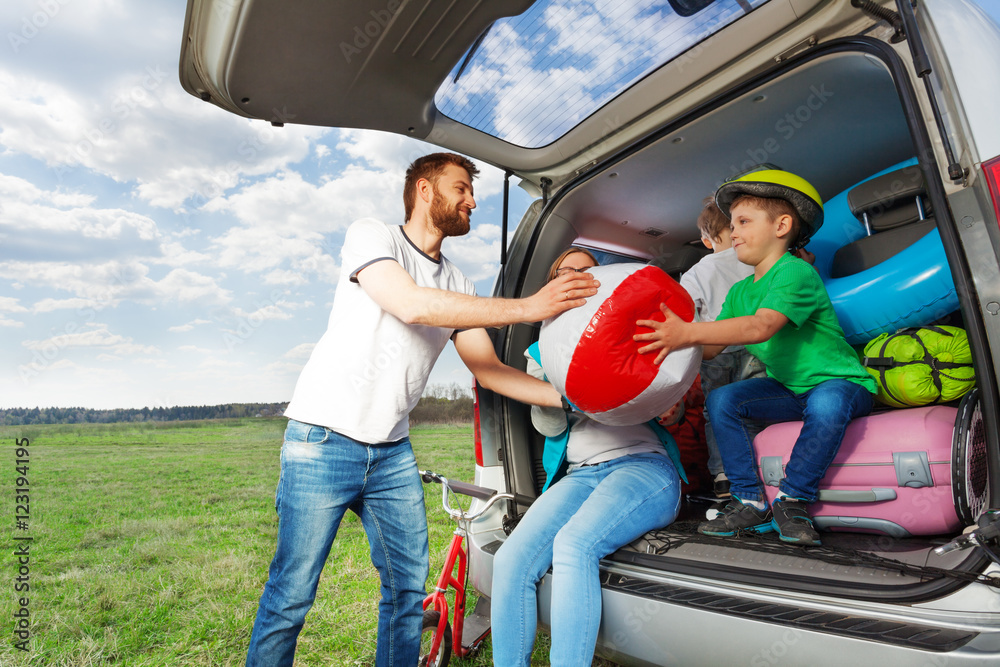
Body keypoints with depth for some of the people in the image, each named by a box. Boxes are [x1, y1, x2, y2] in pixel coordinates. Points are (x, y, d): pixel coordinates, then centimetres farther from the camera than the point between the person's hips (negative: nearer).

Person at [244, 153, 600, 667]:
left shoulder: (458, 285, 10)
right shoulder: (370, 237, -6)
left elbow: (489, 370, 7)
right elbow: (412, 304, -25)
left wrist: (571, 397, -4)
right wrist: (527, 307, -24)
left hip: (392, 451, 6)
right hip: (324, 439, -5)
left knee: (408, 588, 9)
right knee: (291, 595, 1)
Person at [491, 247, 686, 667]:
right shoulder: (540, 352, 19)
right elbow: (550, 425, 6)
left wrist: (672, 408, -7)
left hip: (645, 464, -2)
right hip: (579, 474, 3)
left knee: (573, 545, -31)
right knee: (510, 560, -21)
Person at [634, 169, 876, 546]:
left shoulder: (796, 273, -20)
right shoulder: (740, 292, 5)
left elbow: (762, 327, -39)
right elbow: (711, 349, 0)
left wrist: (688, 332, -47)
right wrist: (671, 337, -15)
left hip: (841, 383, -7)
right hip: (788, 388, 7)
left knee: (826, 402, -38)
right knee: (722, 400, -12)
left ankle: (792, 502, -18)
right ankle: (751, 502, -7)